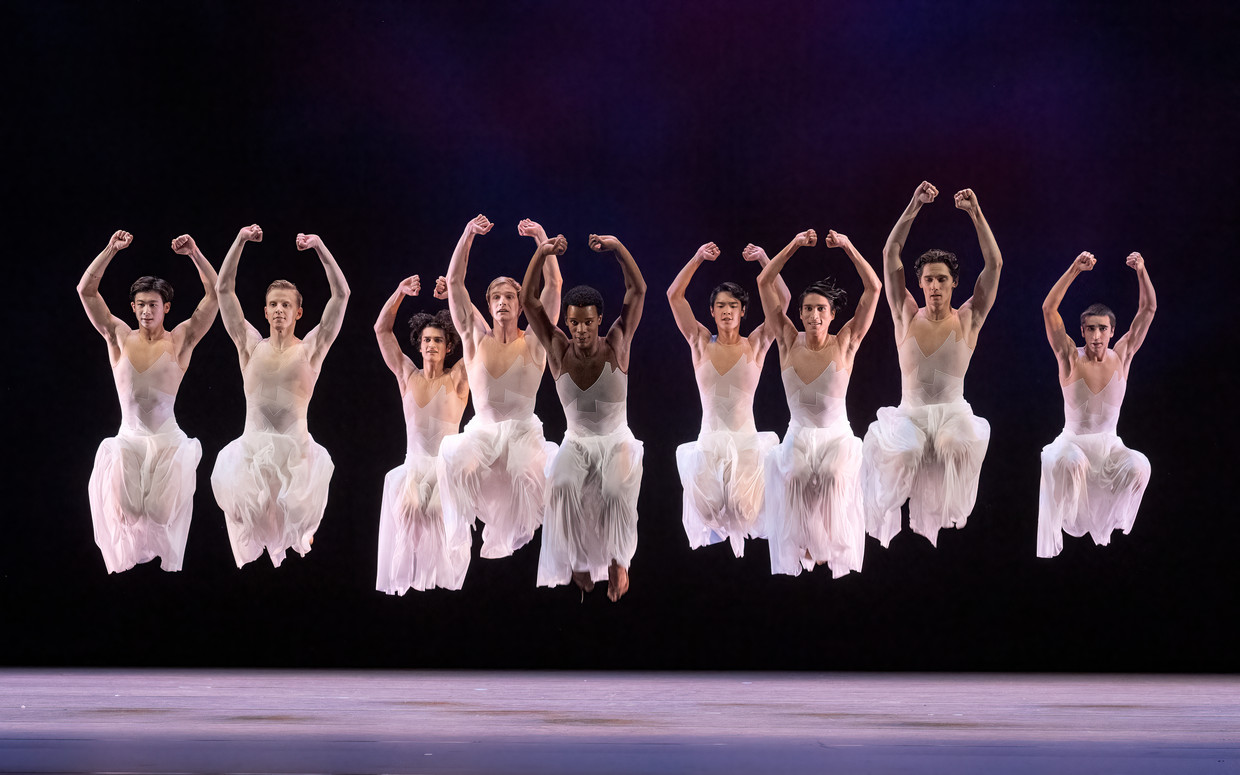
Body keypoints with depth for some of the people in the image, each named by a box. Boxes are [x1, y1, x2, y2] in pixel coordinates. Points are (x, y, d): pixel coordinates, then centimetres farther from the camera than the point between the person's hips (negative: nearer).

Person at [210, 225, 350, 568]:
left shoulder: (310, 348, 5)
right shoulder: (251, 345, 9)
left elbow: (341, 294, -2)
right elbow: (224, 289, 6)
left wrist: (319, 246, -7)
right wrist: (241, 240, 0)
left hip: (296, 451, -1)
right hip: (251, 451, 1)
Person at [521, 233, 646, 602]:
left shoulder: (616, 346, -7)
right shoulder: (559, 350, -5)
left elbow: (637, 291, -16)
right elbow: (528, 299, -11)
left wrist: (617, 247, -28)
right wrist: (542, 253, -25)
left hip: (618, 442, -1)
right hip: (576, 443, 1)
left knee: (617, 491, -33)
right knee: (562, 486, -32)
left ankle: (617, 559, -12)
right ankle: (579, 558, -17)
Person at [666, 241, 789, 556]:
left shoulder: (756, 345, 2)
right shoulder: (701, 343, 5)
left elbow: (782, 299, -5)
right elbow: (674, 296, -1)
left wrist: (763, 258, -8)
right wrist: (698, 259, -8)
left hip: (746, 441, -1)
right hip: (709, 442, 1)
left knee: (743, 510, -13)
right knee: (707, 511, -8)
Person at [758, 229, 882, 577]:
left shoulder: (845, 344, -2)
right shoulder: (789, 342, 2)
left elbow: (874, 288, -8)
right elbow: (764, 283, -2)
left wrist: (848, 247, -10)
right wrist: (794, 245, -7)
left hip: (837, 436, -1)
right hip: (798, 436, 1)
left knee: (834, 477, -30)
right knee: (793, 476, -28)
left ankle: (828, 545, -17)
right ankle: (805, 547, -14)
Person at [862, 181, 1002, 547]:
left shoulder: (967, 320, 4)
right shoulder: (907, 317, 6)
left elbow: (994, 263, -4)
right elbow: (890, 254, 0)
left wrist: (976, 213, -11)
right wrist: (914, 206, -6)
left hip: (954, 413, -1)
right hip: (909, 414, 1)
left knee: (957, 446, -34)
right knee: (902, 453, -31)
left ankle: (947, 516, -13)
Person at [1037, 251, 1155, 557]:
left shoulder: (1121, 356, 2)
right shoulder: (1071, 358, -5)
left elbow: (1148, 308, 0)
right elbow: (1049, 308, -16)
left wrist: (1141, 271, -14)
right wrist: (1074, 270, -24)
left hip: (1109, 445, 2)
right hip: (1072, 441, -2)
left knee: (1138, 466, -28)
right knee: (1067, 462, -37)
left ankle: (1104, 525, -8)